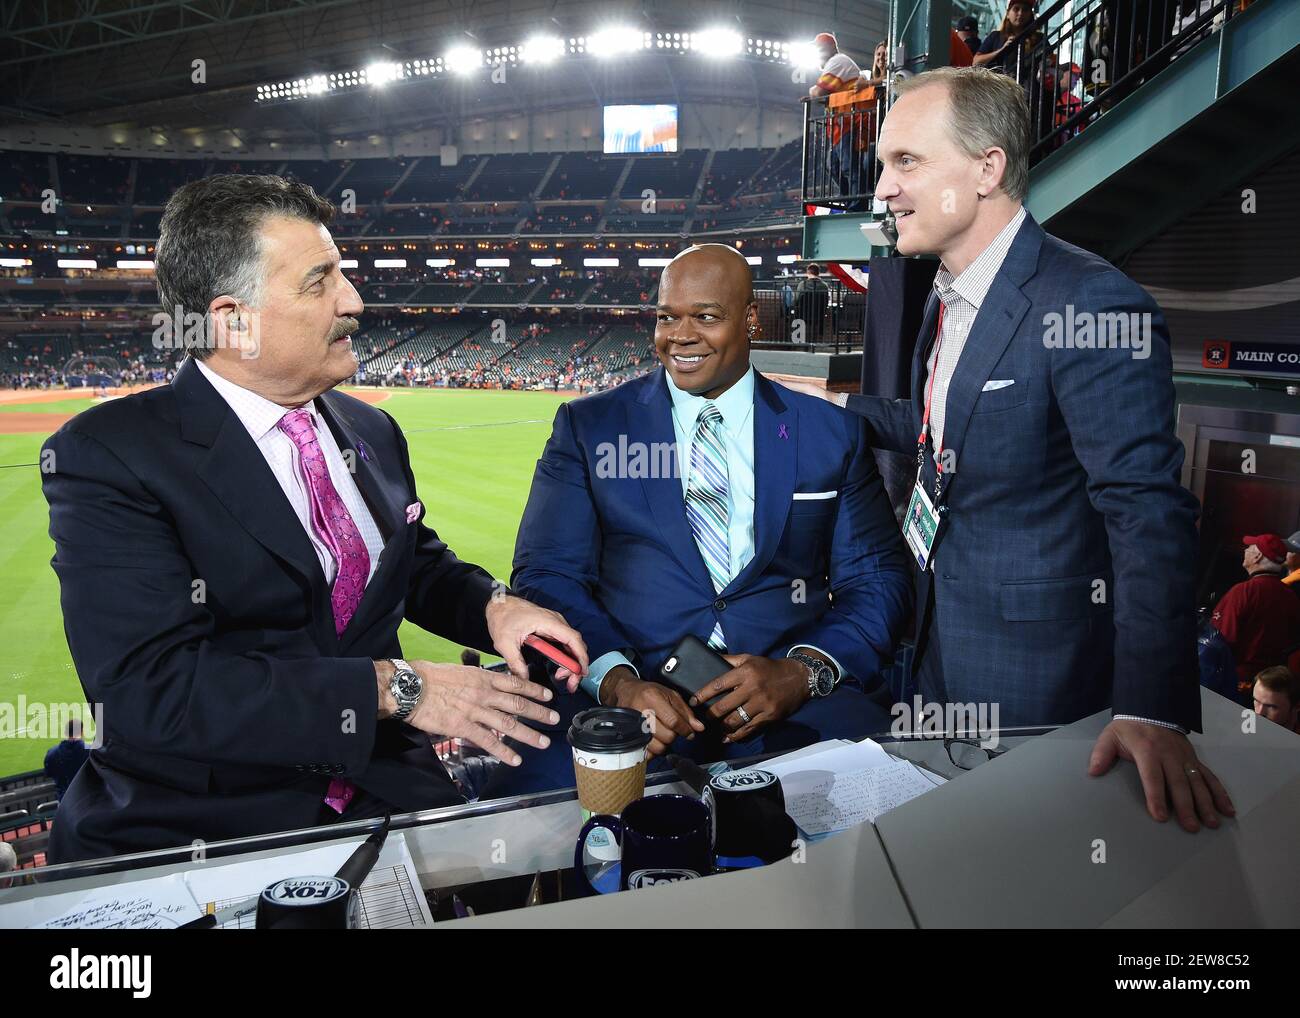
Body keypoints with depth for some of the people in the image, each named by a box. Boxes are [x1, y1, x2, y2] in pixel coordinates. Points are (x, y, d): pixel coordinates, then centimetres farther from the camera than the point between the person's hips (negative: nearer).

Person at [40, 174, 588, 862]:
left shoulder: (371, 432, 9)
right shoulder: (105, 456, -11)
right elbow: (150, 683, -21)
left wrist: (494, 606, 0)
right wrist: (395, 687, -21)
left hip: (385, 800, 6)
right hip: (194, 829, -5)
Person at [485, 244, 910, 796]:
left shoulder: (832, 434, 13)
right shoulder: (587, 426, 11)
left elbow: (877, 580, 9)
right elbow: (547, 575, 3)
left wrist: (802, 671, -12)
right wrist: (616, 680, -16)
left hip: (796, 707, 1)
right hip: (629, 685, -1)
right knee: (531, 787, -31)